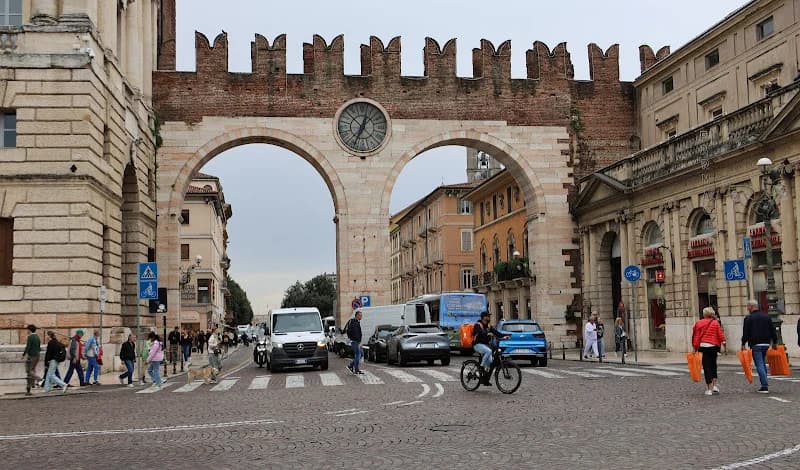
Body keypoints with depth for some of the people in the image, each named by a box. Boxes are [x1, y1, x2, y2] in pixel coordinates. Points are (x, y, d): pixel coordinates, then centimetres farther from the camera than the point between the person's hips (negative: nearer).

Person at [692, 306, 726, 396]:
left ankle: (709, 389, -3)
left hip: (703, 346, -1)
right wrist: (722, 344, 0)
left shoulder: (699, 323, 1)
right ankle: (714, 386, 13)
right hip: (714, 346, 2)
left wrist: (695, 347, 2)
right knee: (713, 365, 18)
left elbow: (696, 336, 0)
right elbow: (720, 334, -1)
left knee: (707, 367, 0)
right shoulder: (715, 323, 4)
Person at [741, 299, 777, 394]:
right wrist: (774, 342, 18)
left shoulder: (748, 318, -7)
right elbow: (772, 330, 11)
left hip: (755, 344, -6)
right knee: (763, 363, 19)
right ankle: (764, 384, 21)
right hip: (766, 343, 6)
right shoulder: (766, 316, 9)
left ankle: (765, 386, -12)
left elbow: (745, 333, -9)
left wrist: (743, 344, 0)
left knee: (759, 365, -6)